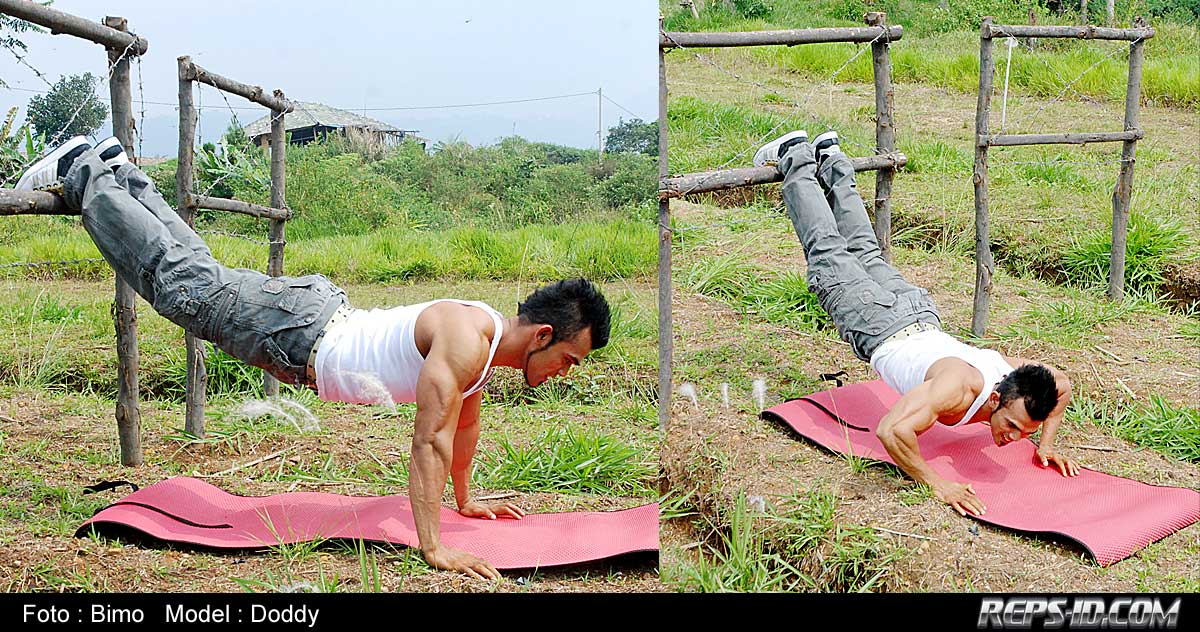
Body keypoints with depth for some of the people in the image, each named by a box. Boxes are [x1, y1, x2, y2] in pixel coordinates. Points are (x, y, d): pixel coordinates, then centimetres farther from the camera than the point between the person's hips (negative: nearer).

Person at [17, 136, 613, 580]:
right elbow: (430, 441, -35)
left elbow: (465, 423, 14)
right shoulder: (466, 341, -32)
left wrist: (465, 500, 22)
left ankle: (113, 170, 39)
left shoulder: (488, 334, -2)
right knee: (176, 281, 9)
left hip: (324, 318, 7)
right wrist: (433, 548, -35)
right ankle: (82, 174, 25)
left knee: (197, 276, 24)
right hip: (298, 335, -7)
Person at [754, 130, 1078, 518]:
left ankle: (834, 163, 48)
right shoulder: (960, 388, -43)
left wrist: (1045, 444, -8)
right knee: (829, 257, 18)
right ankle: (796, 159, 35)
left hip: (921, 316, 5)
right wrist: (937, 485, -48)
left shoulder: (1016, 377, -24)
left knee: (867, 257, 29)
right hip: (879, 329, -5)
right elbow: (890, 430, -54)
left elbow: (1063, 388, 0)